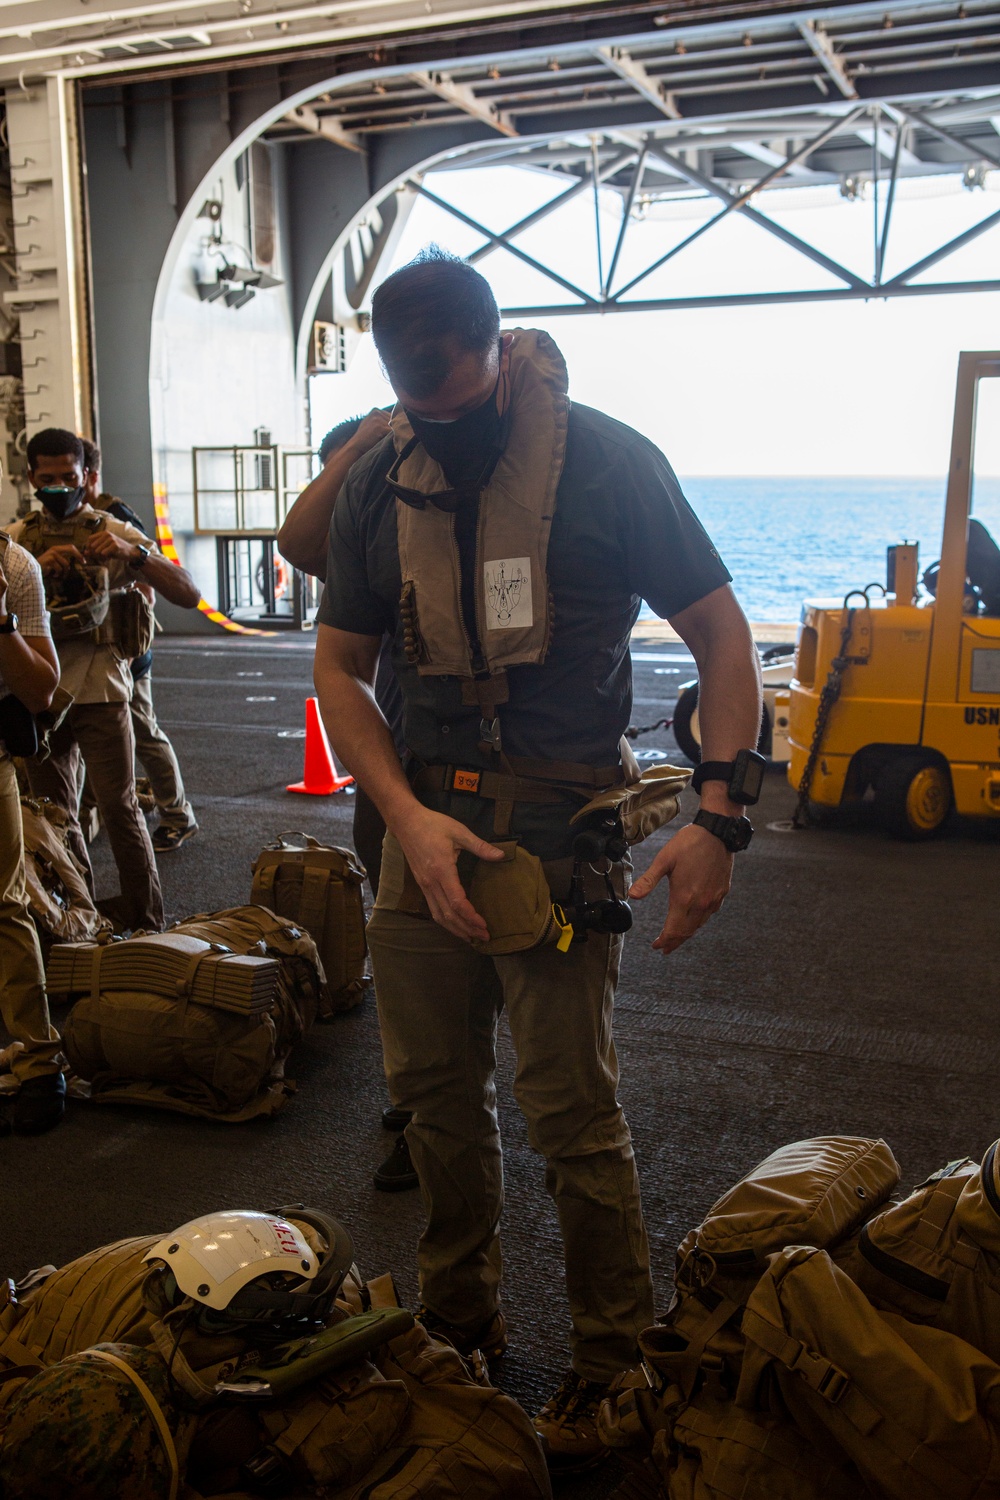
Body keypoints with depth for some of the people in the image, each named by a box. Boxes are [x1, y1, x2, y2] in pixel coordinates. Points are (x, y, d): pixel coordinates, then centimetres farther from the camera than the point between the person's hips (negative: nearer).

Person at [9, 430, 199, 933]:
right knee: (55, 814, 9)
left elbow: (188, 595, -6)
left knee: (119, 807, -5)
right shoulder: (17, 539, 10)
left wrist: (134, 553, -21)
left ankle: (146, 923, 6)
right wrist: (38, 568, -20)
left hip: (100, 688, -3)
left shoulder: (115, 533, 3)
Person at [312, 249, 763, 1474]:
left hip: (557, 818, -4)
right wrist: (408, 814, -8)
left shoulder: (607, 463, -7)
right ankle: (460, 1317, 35)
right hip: (424, 810, 5)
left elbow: (720, 637, -4)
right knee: (433, 1085, 13)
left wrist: (718, 817, -16)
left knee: (569, 1106, -3)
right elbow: (339, 669, 8)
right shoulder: (377, 486, 5)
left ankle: (612, 1368, 19)